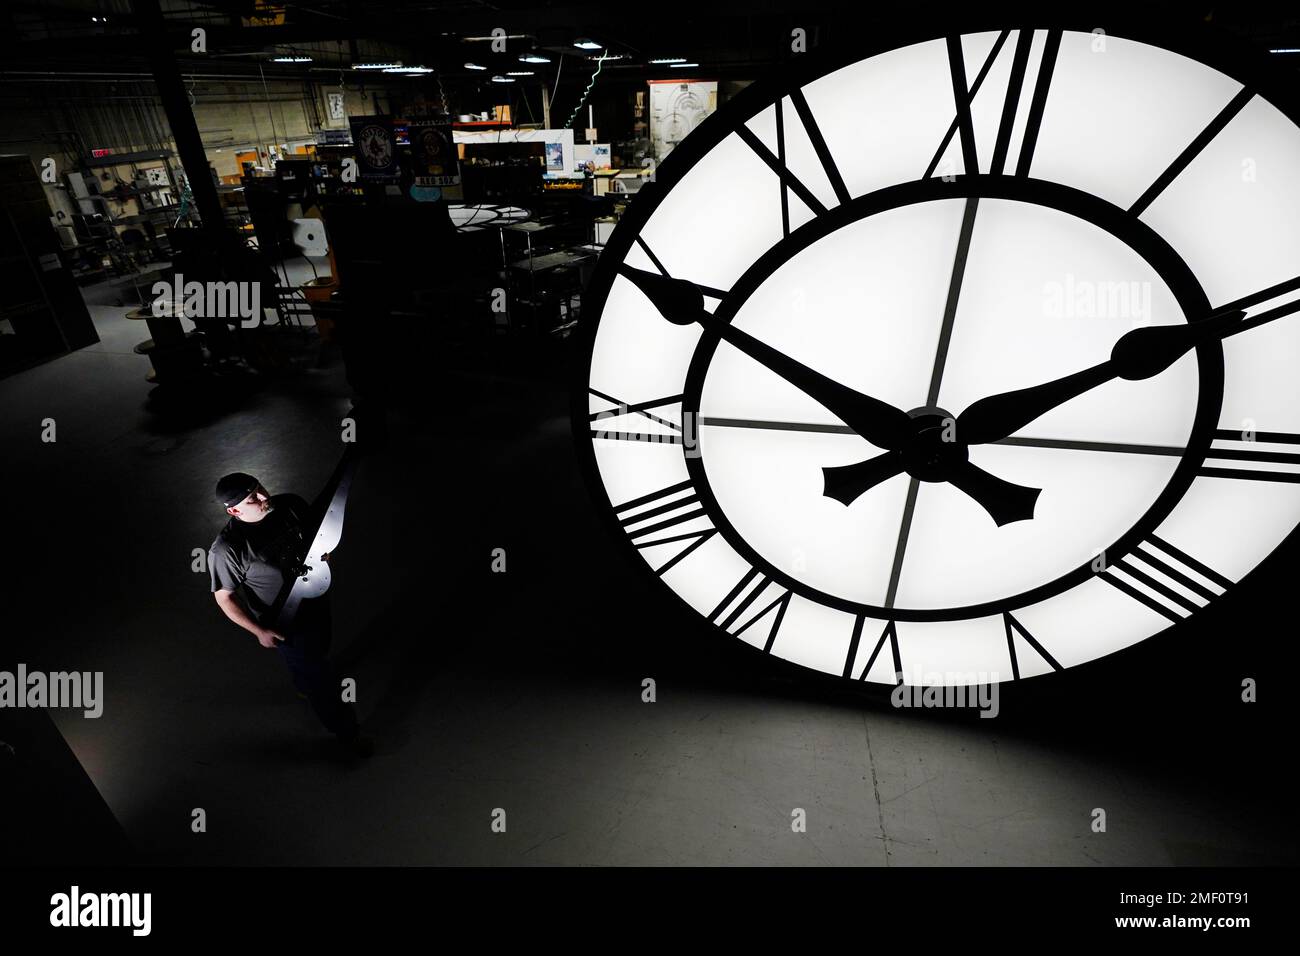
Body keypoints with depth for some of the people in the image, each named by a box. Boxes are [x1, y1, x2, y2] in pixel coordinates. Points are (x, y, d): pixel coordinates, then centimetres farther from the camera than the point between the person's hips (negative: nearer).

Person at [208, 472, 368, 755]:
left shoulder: (290, 504, -18)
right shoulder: (226, 549, -31)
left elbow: (314, 531, 3)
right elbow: (224, 596, -17)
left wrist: (324, 549, -16)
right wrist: (259, 631, -16)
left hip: (317, 600, 5)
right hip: (287, 625, -5)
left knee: (319, 652, 33)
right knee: (320, 679, 12)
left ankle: (304, 685, 67)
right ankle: (347, 731, 36)